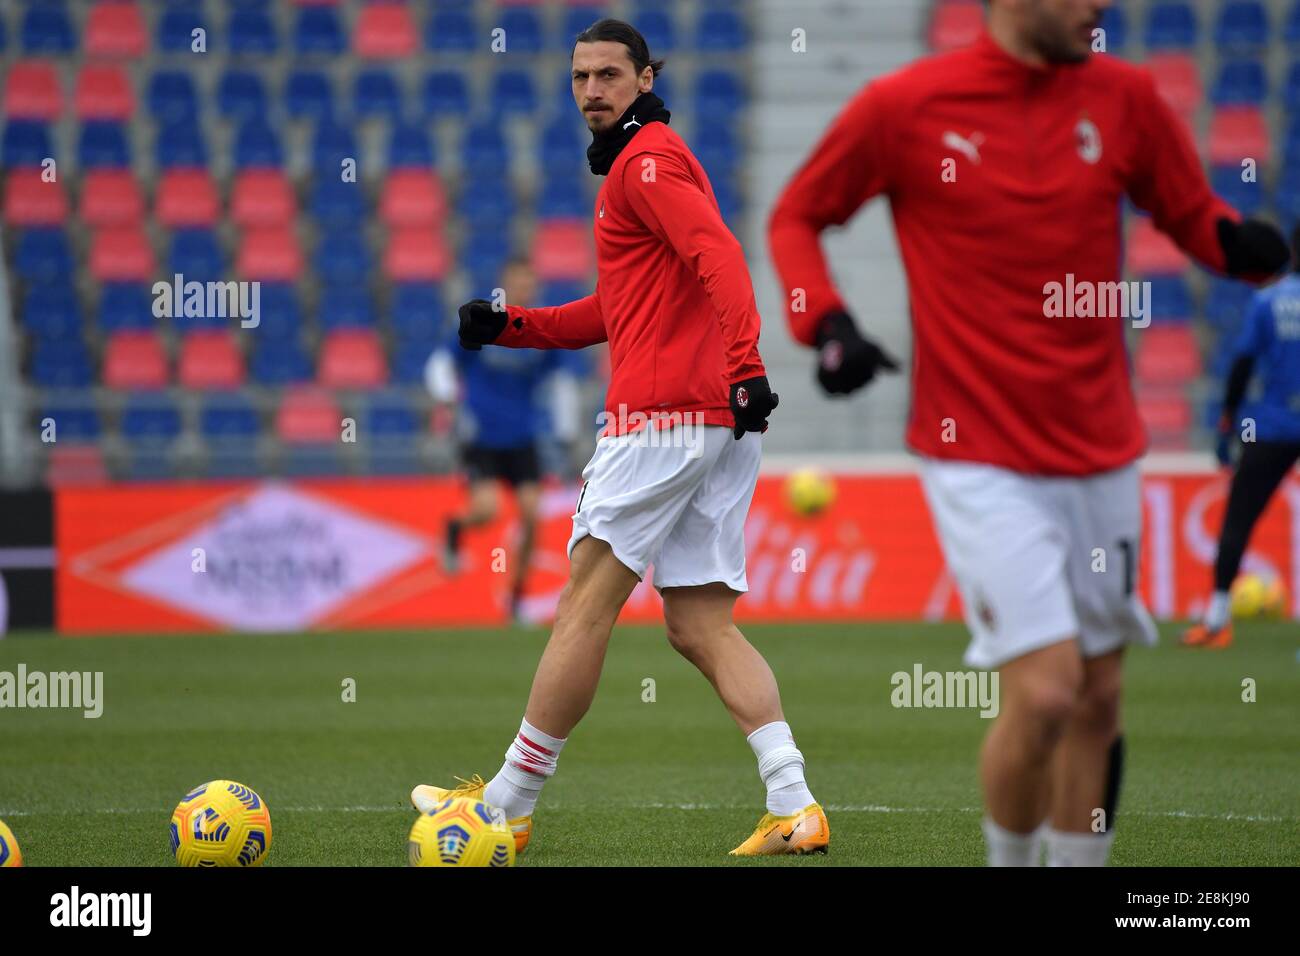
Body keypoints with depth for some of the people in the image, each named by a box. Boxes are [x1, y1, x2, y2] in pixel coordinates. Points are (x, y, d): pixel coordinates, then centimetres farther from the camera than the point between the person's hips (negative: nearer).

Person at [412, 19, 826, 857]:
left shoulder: (647, 159, -5)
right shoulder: (635, 165, 26)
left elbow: (719, 255, -21)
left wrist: (744, 364, -34)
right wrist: (512, 326, 23)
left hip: (663, 414, -10)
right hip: (720, 424, 10)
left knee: (585, 605, -2)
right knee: (701, 627, 6)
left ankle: (507, 808, 5)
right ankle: (795, 810, -7)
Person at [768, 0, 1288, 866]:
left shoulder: (1123, 98, 1)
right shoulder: (903, 108, -8)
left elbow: (1195, 218, 11)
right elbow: (796, 217, 6)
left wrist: (1241, 243, -12)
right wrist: (827, 324, -11)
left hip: (1102, 458, 5)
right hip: (979, 460, -4)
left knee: (1098, 700, 10)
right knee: (1045, 691, -14)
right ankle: (1009, 862, 11)